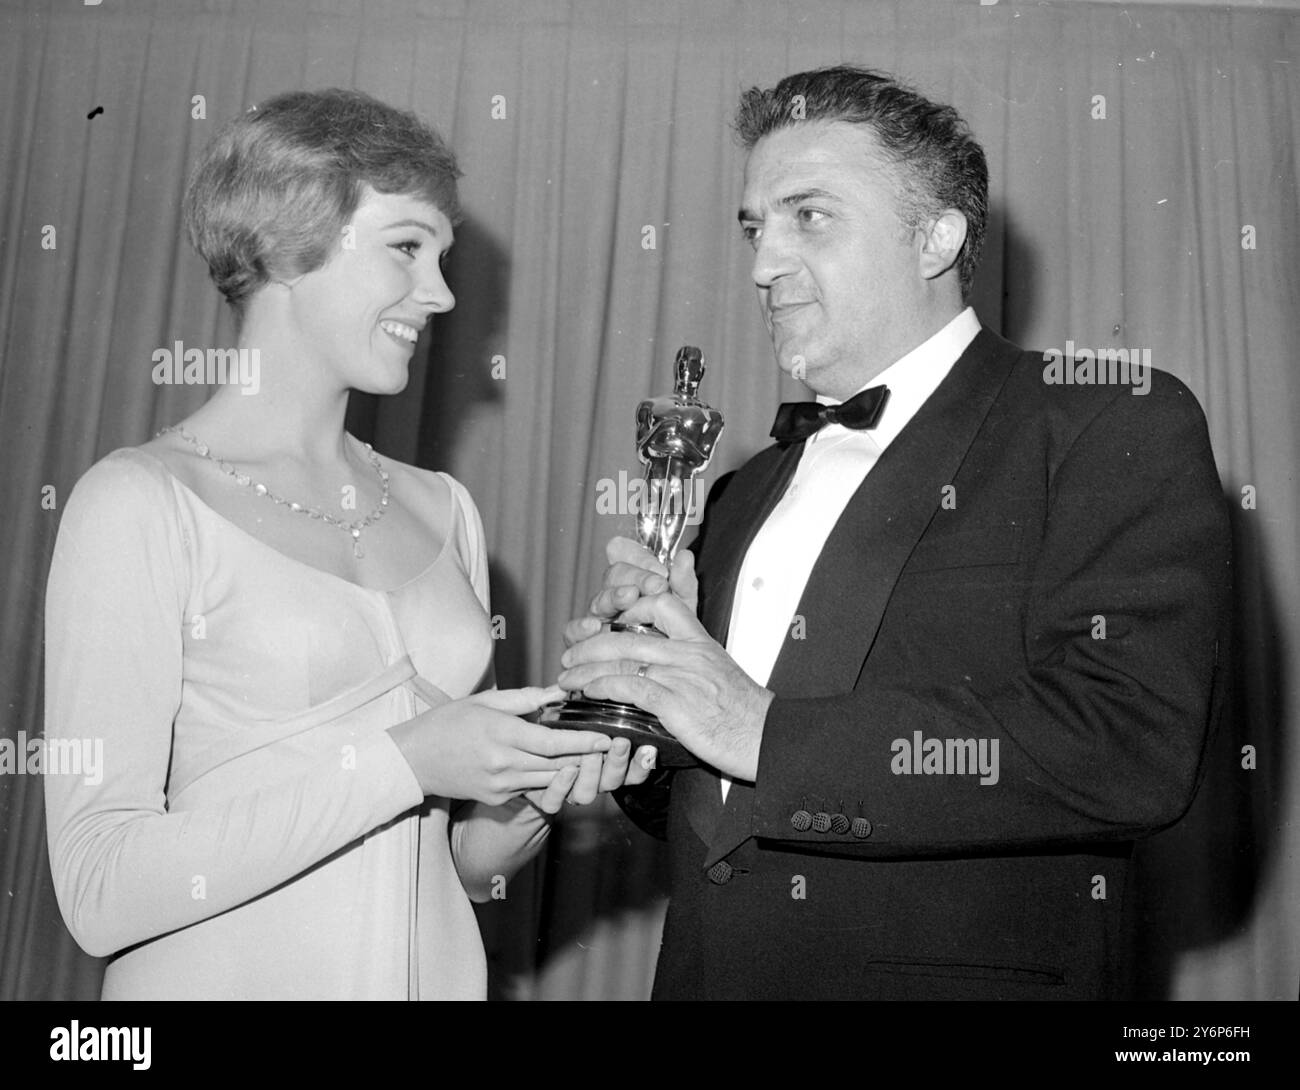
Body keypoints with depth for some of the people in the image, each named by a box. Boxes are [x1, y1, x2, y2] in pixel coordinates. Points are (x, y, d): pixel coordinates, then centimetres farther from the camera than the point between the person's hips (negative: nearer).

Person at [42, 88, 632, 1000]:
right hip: (224, 977, -4)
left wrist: (536, 794, -10)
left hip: (439, 971, 5)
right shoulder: (142, 503, -12)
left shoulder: (442, 509, 2)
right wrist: (400, 763, -21)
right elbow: (102, 891, -17)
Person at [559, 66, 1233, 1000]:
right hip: (707, 973, 6)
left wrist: (768, 731, -22)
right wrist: (641, 681, -8)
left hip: (954, 969, -5)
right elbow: (702, 816, 12)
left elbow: (1135, 748, -23)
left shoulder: (1115, 421, -9)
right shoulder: (747, 493, 9)